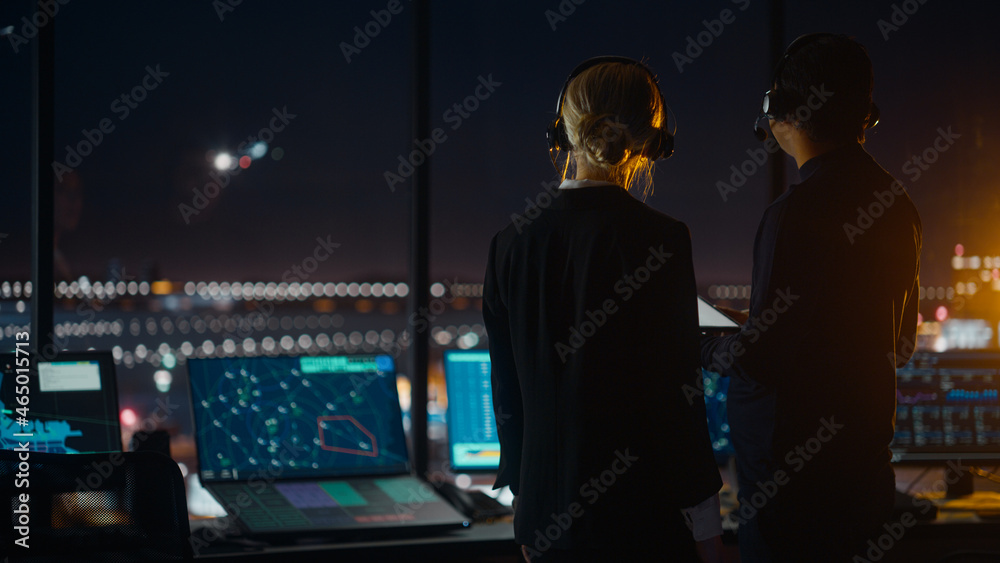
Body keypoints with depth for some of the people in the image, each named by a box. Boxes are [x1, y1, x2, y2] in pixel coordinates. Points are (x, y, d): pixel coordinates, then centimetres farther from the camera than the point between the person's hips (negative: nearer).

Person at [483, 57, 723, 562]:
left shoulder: (512, 242, 1)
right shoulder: (657, 240, -12)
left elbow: (507, 389, 7)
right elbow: (677, 385, -10)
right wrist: (703, 512, -1)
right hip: (642, 513, -4)